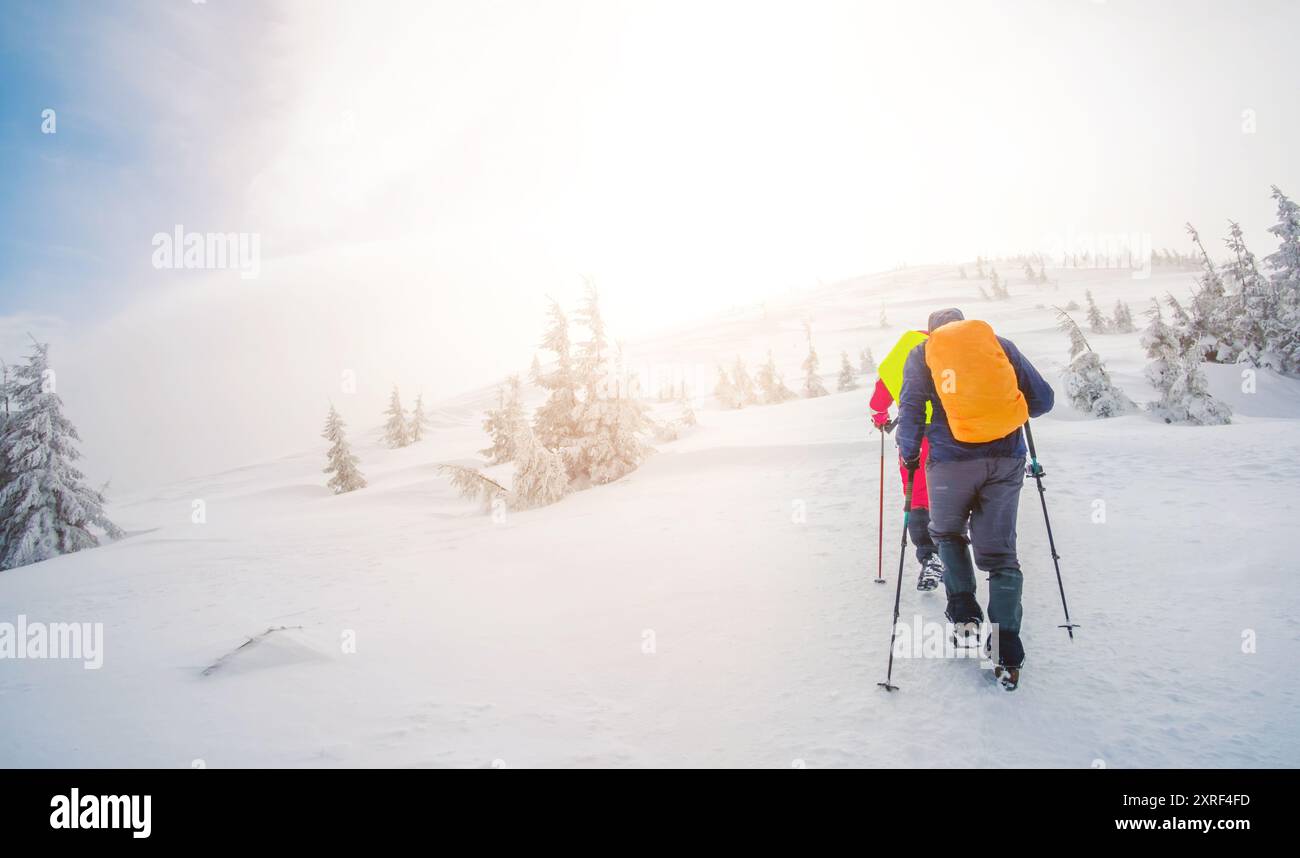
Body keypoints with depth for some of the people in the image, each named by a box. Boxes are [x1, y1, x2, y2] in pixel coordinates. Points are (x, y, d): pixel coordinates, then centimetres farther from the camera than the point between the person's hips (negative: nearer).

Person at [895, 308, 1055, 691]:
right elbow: (1042, 398, 13)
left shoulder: (921, 353, 11)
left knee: (948, 534, 25)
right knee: (1000, 552, 8)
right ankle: (1007, 651, 1)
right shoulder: (1000, 343, 15)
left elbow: (911, 409, -1)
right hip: (1006, 459, 2)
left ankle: (964, 611, 13)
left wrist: (909, 456, 8)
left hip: (951, 460, -1)